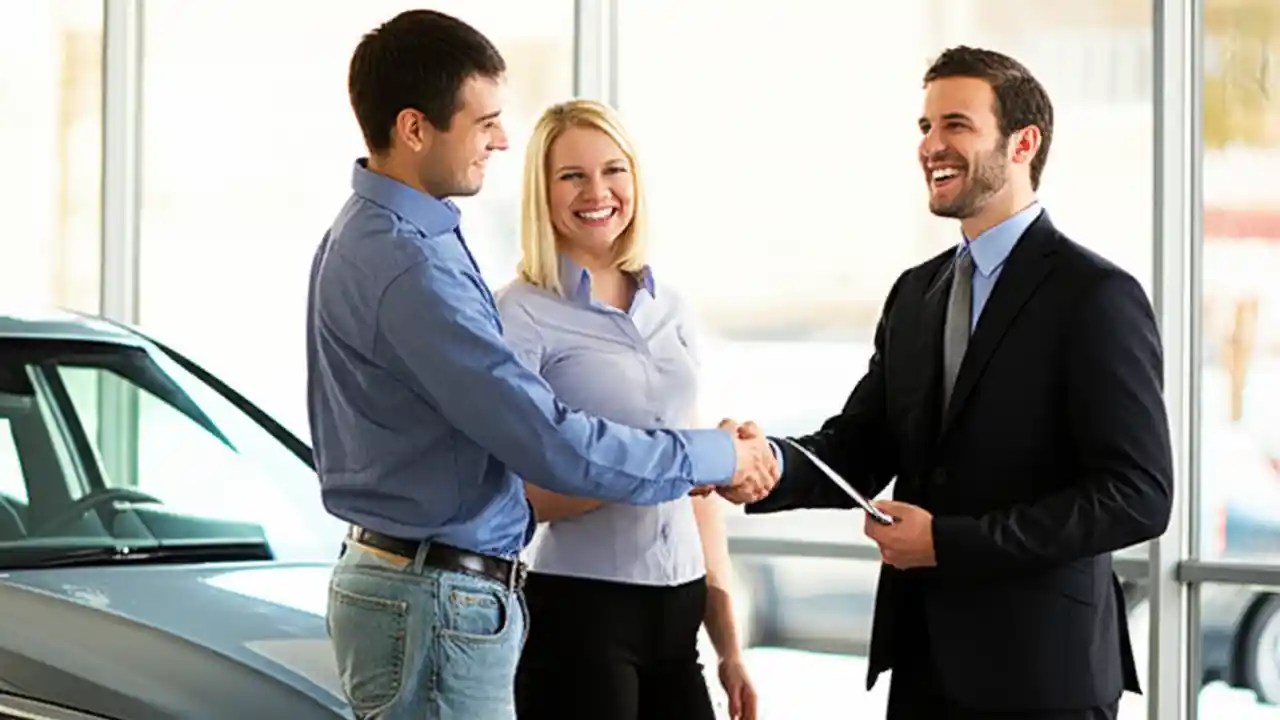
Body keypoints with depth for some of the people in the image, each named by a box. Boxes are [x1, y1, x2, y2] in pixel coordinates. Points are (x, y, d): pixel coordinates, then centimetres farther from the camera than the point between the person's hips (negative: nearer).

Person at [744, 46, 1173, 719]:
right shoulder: (914, 293, 12)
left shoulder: (1097, 296, -11)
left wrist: (949, 541, -17)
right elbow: (859, 448, 8)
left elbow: (1137, 495, -16)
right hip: (924, 661, 6)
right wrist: (770, 466, -14)